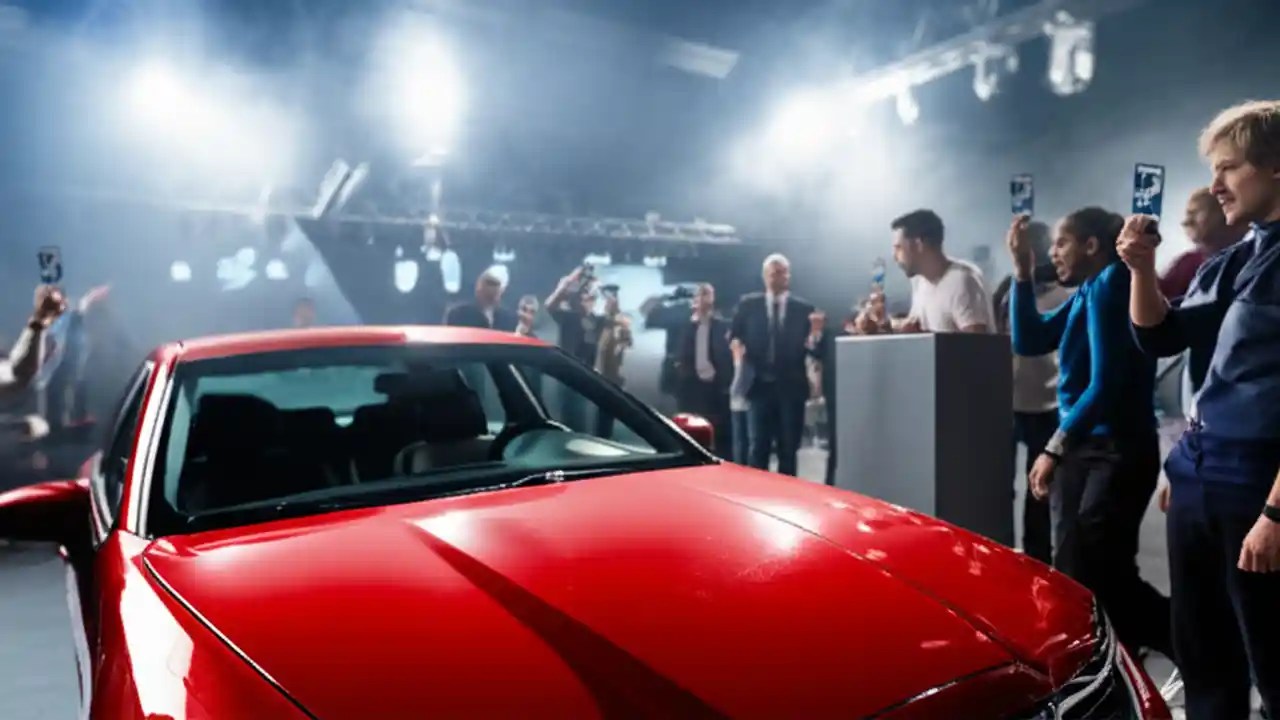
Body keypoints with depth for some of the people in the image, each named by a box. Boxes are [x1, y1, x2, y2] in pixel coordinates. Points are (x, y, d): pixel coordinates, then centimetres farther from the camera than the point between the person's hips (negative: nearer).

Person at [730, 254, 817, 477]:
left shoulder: (804, 308, 4)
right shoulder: (748, 304, 5)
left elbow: (812, 349, 2)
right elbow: (734, 338, 7)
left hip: (791, 387, 0)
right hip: (760, 386, 0)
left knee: (789, 449, 7)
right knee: (759, 448, 2)